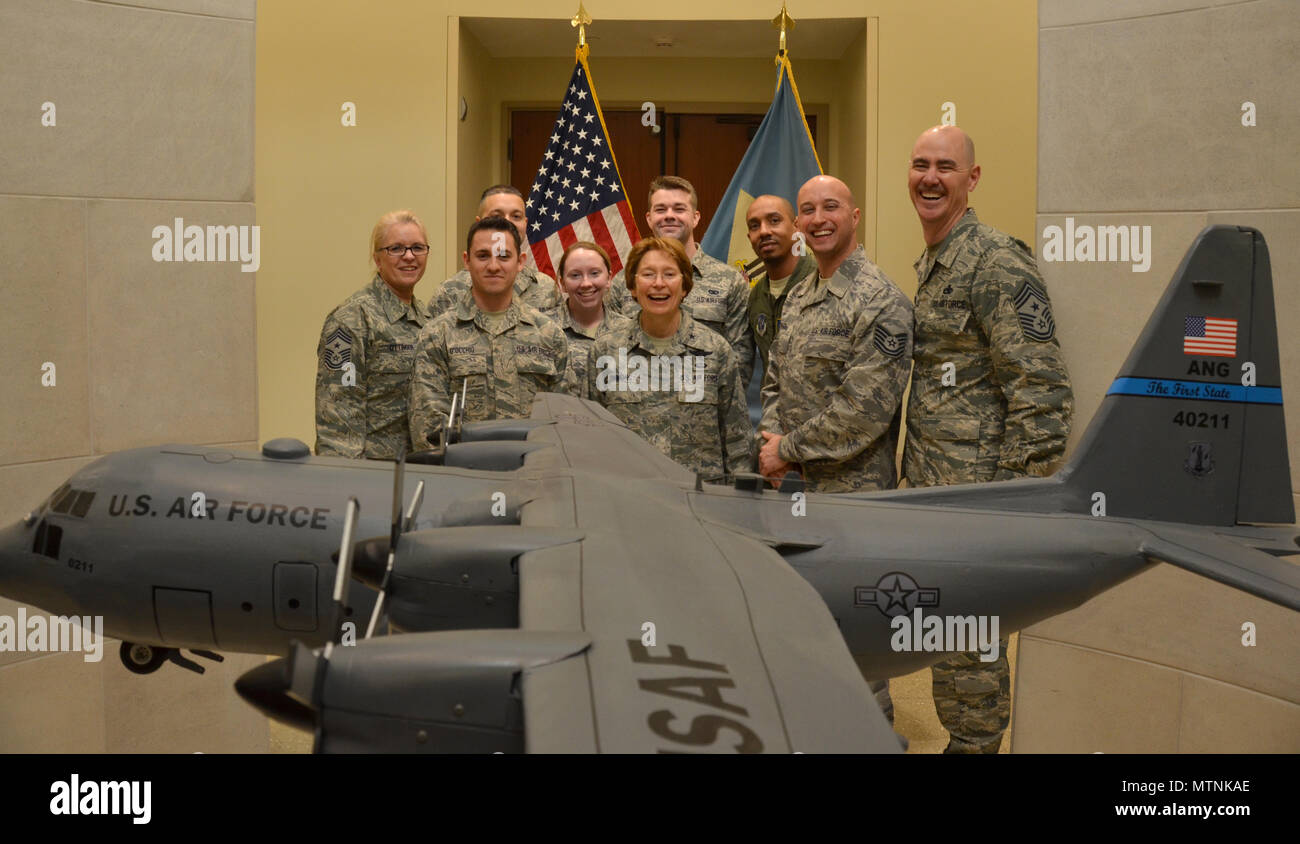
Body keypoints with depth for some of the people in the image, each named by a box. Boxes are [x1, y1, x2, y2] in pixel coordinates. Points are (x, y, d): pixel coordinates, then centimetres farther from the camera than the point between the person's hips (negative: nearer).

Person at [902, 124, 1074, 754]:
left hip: (977, 491, -9)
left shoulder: (997, 263, -16)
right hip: (932, 487, 9)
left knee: (968, 642, 2)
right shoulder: (931, 263, 14)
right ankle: (964, 737, 32)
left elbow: (1041, 388, -20)